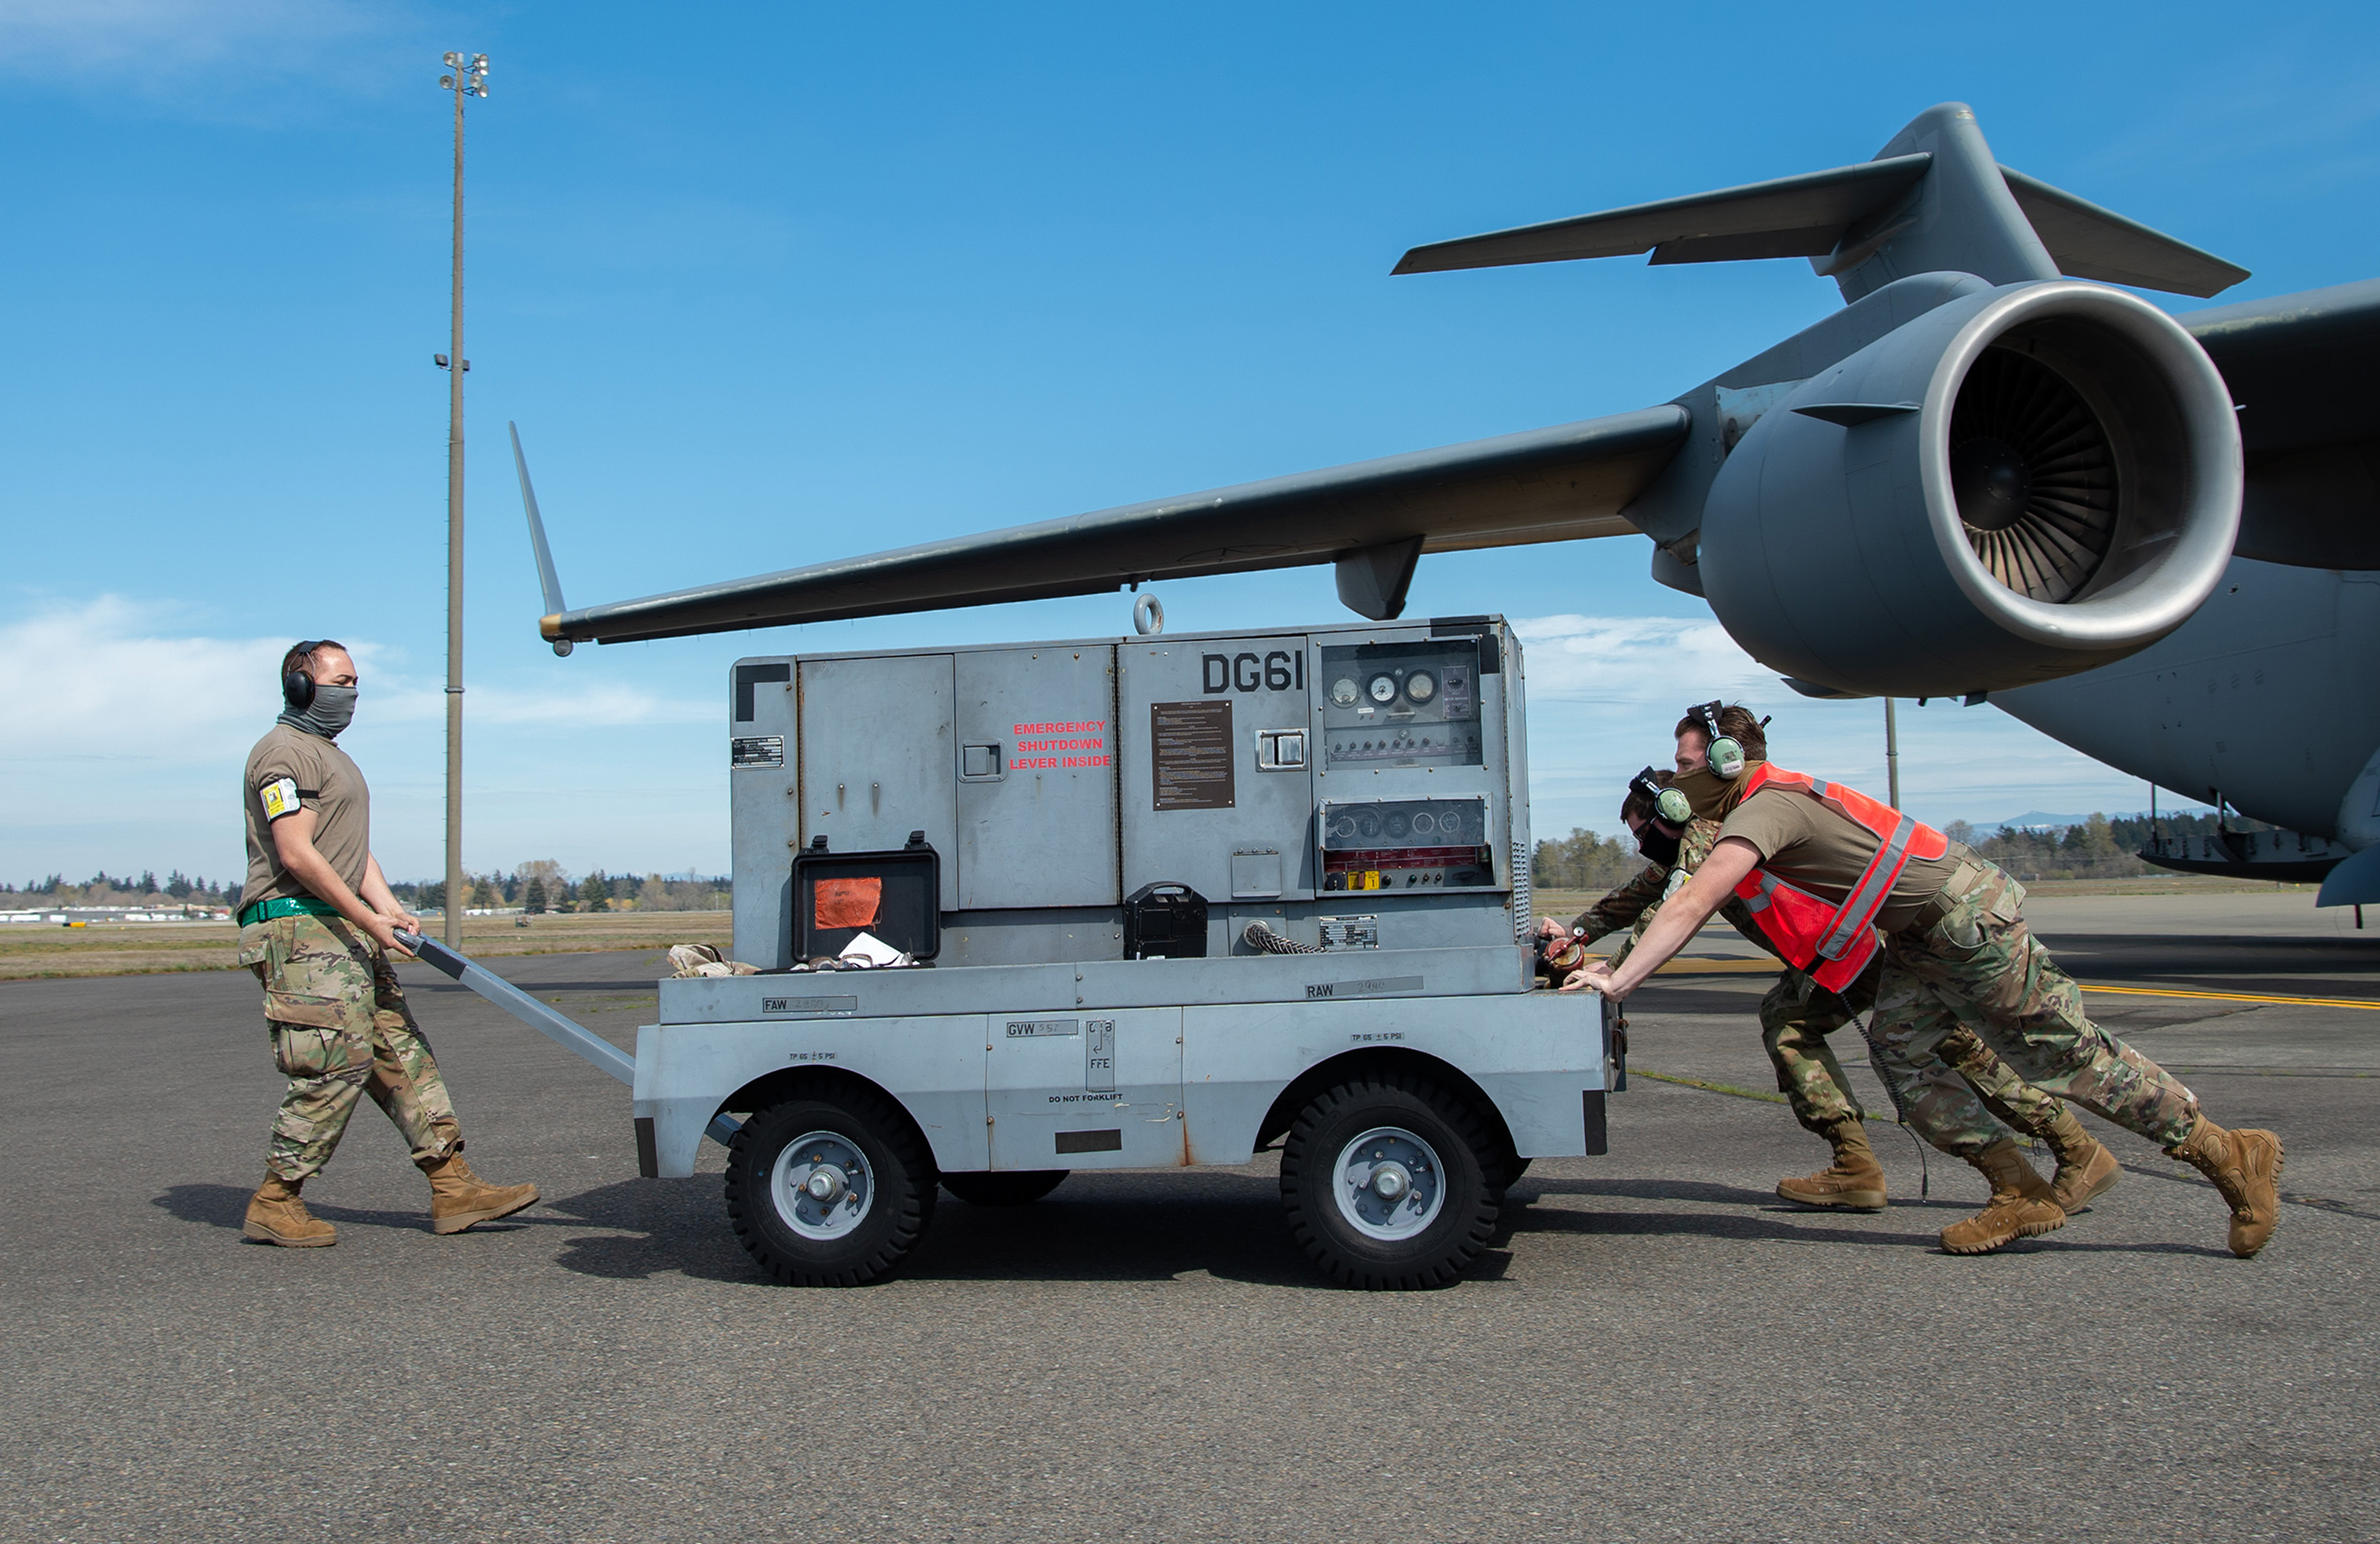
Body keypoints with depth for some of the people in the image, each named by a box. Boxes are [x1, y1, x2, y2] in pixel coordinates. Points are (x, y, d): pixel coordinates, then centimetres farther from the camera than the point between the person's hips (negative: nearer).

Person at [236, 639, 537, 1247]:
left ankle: (453, 1188, 6)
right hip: (298, 929, -10)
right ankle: (275, 1203, -1)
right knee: (336, 1065, -13)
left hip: (348, 934, 10)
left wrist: (389, 908, 6)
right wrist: (367, 920, -19)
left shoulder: (332, 756, 25)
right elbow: (297, 855, -17)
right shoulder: (285, 752, -8)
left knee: (402, 1054, 6)